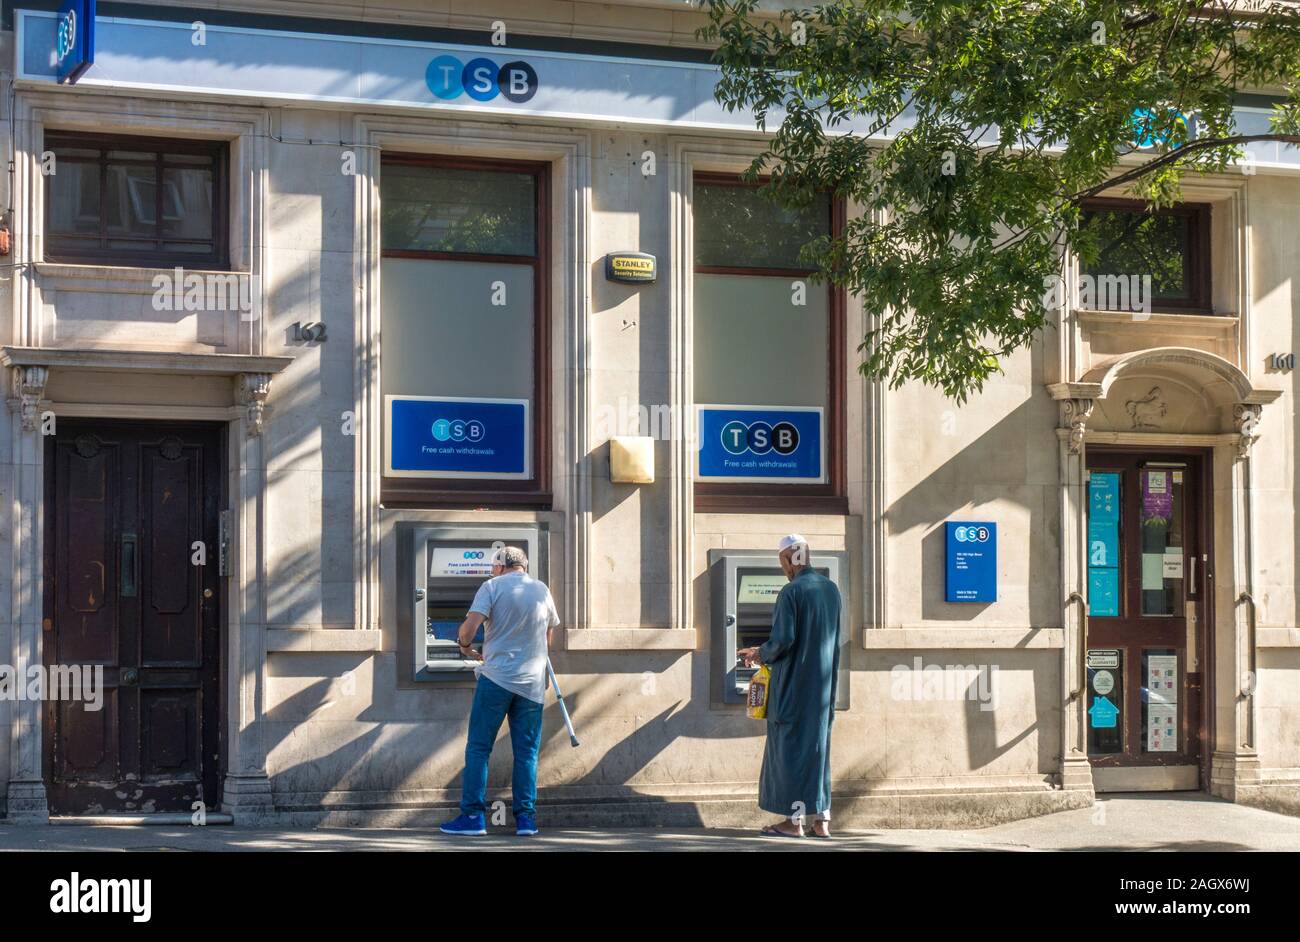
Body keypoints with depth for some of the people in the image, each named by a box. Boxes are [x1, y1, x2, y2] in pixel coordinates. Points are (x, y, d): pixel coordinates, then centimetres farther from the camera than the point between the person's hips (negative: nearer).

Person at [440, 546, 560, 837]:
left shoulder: (493, 586, -1)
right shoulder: (543, 591, 12)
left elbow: (469, 627, -12)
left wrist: (466, 647, 8)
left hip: (497, 677, -3)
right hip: (533, 682, 3)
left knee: (478, 747, 3)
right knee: (527, 752, 7)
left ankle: (473, 815, -1)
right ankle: (526, 818, 4)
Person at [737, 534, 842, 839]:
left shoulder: (791, 592, -15)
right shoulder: (831, 590, 9)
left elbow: (783, 640, -20)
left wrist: (760, 654, 0)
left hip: (794, 685, -7)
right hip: (824, 684, 7)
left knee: (791, 747, 0)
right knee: (819, 747, 11)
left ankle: (794, 820, 1)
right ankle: (822, 819, 11)